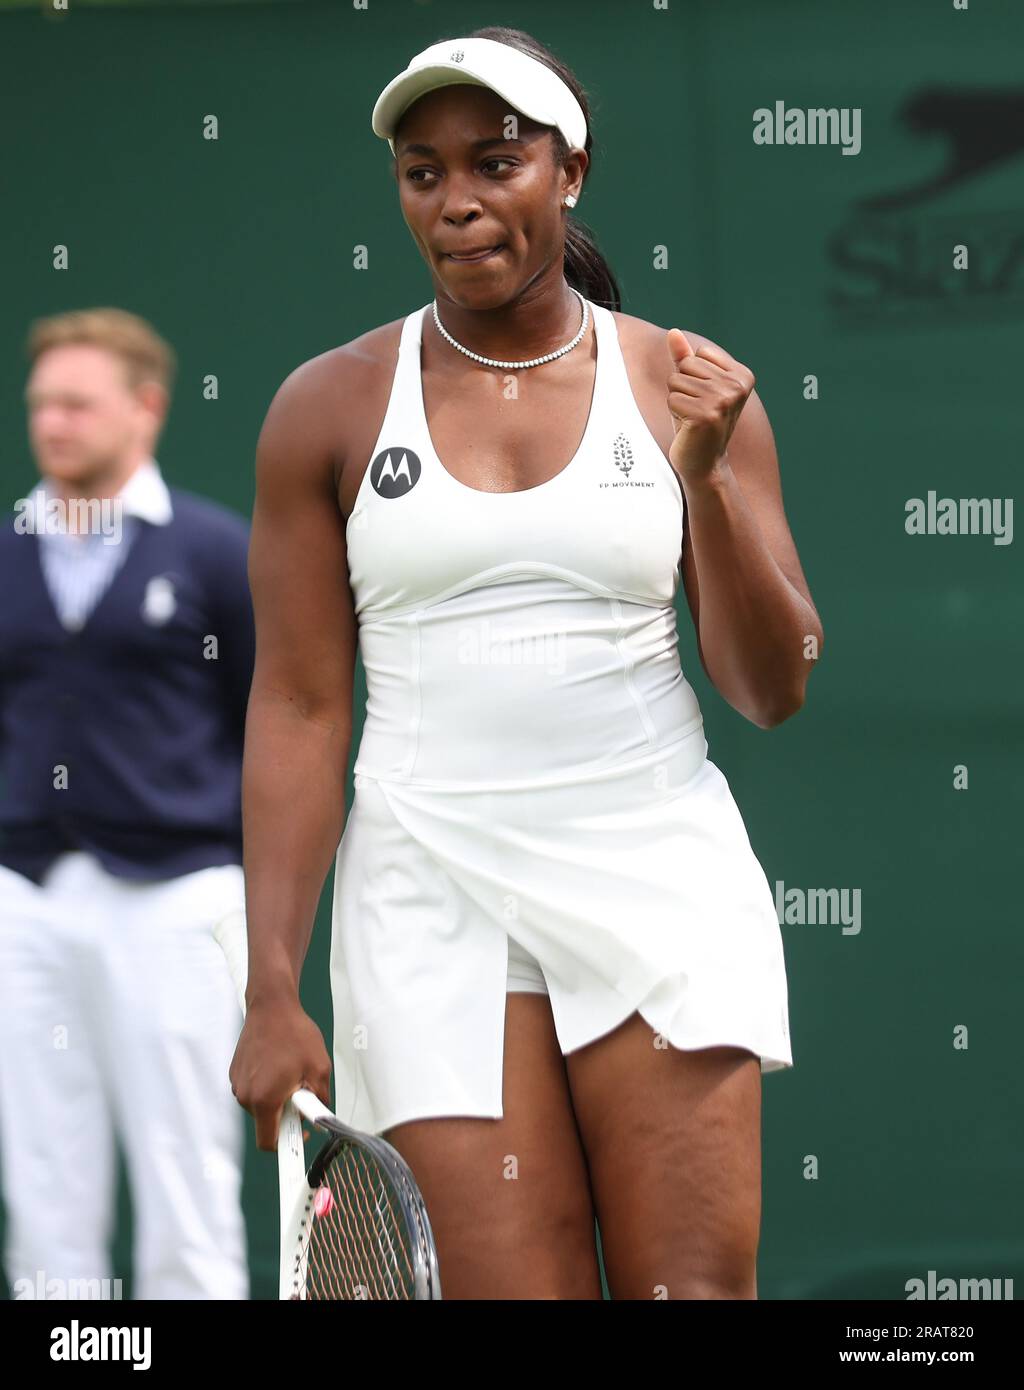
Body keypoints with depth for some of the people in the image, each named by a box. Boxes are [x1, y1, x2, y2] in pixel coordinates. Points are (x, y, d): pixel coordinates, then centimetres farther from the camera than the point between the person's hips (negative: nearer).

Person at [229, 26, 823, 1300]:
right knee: (514, 1293, -9)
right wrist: (272, 992, 0)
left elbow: (772, 691, 5)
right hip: (435, 893, -1)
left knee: (697, 1287, -8)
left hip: (658, 874, 1)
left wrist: (706, 476, -10)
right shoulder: (329, 409, 4)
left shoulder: (684, 388, 6)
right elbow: (298, 712, 4)